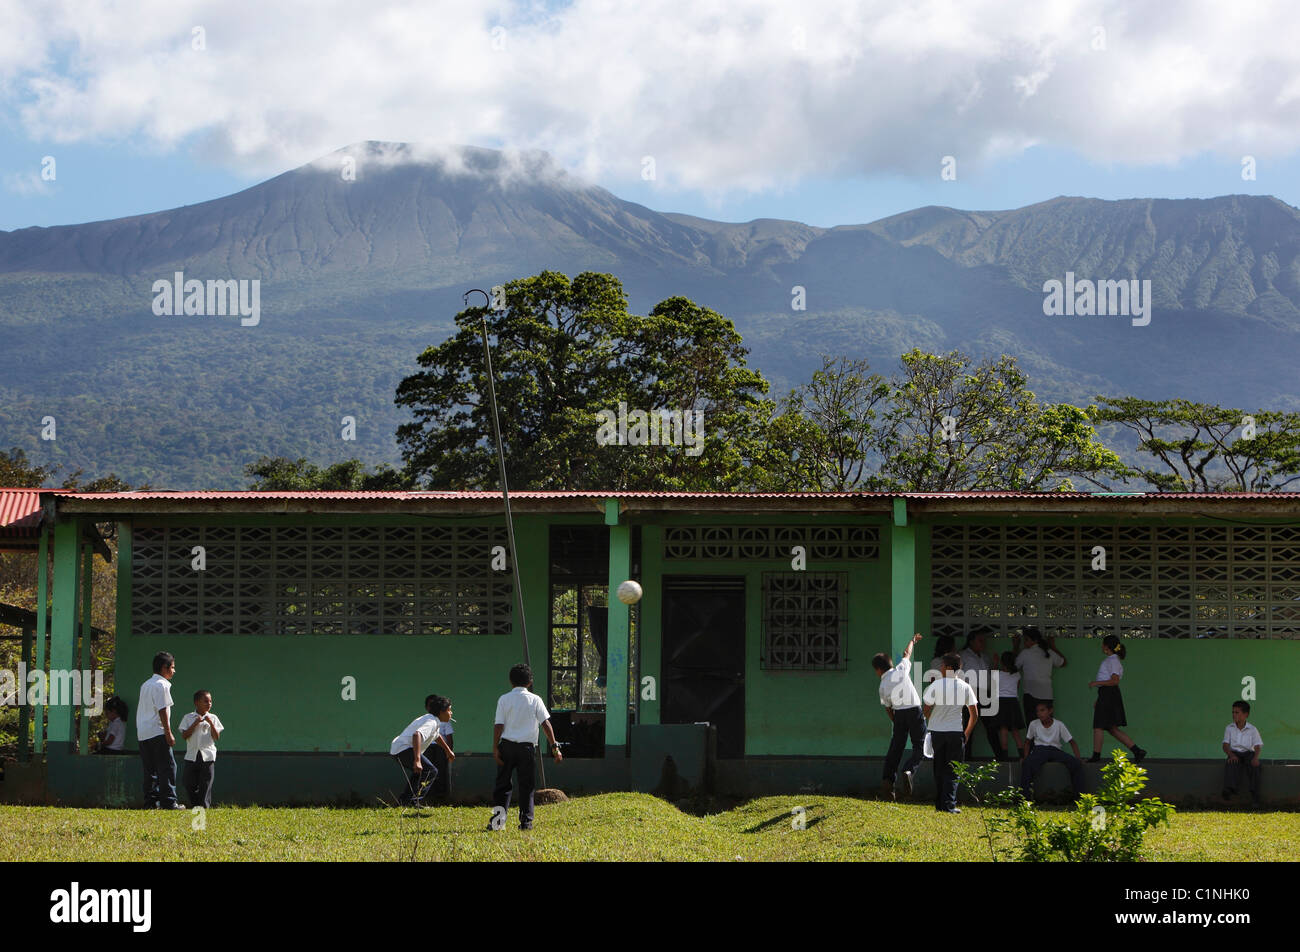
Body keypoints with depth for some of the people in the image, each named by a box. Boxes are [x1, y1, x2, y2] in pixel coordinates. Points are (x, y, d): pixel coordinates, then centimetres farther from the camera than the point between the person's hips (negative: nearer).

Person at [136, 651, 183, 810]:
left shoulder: (145, 685, 19)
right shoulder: (162, 685, -9)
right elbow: (162, 710, -15)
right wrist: (169, 734, -15)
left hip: (142, 734, 9)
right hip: (157, 732, -9)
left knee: (150, 770, 9)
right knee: (167, 767, -7)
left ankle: (150, 802, 7)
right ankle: (168, 802, -11)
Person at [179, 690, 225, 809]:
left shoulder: (213, 718, 7)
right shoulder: (188, 718, 6)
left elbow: (217, 737, 0)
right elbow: (184, 735, -4)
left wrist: (211, 723, -11)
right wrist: (195, 724, -11)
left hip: (208, 756, -1)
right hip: (192, 755, 1)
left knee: (206, 783, -4)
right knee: (189, 783, 2)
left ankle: (204, 806, -1)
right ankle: (194, 806, 17)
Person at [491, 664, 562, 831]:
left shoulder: (504, 699, 1)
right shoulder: (535, 700, 2)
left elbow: (498, 725, -4)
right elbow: (546, 723, -3)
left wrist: (495, 748, -2)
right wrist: (554, 746, -3)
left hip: (507, 744, 0)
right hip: (527, 746, 0)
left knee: (502, 783, 6)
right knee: (526, 785, 8)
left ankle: (499, 815, -7)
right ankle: (526, 820, 5)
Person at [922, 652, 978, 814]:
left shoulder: (936, 685, -7)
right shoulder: (965, 687, -1)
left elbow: (926, 710, -4)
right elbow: (974, 714, 0)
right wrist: (967, 733, 12)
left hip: (937, 732, 0)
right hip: (956, 733, 0)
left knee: (939, 769, 12)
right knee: (952, 770, 4)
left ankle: (939, 804, 14)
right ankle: (949, 805, -7)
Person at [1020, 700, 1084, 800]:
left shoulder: (1059, 725, 0)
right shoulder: (1034, 724, 2)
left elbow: (1072, 742, 5)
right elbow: (1027, 742, 13)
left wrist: (1078, 758, -7)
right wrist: (1026, 758, -2)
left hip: (1055, 749, 1)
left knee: (1077, 764, -25)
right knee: (1027, 764, -36)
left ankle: (1079, 794, -17)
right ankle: (1026, 795, -34)